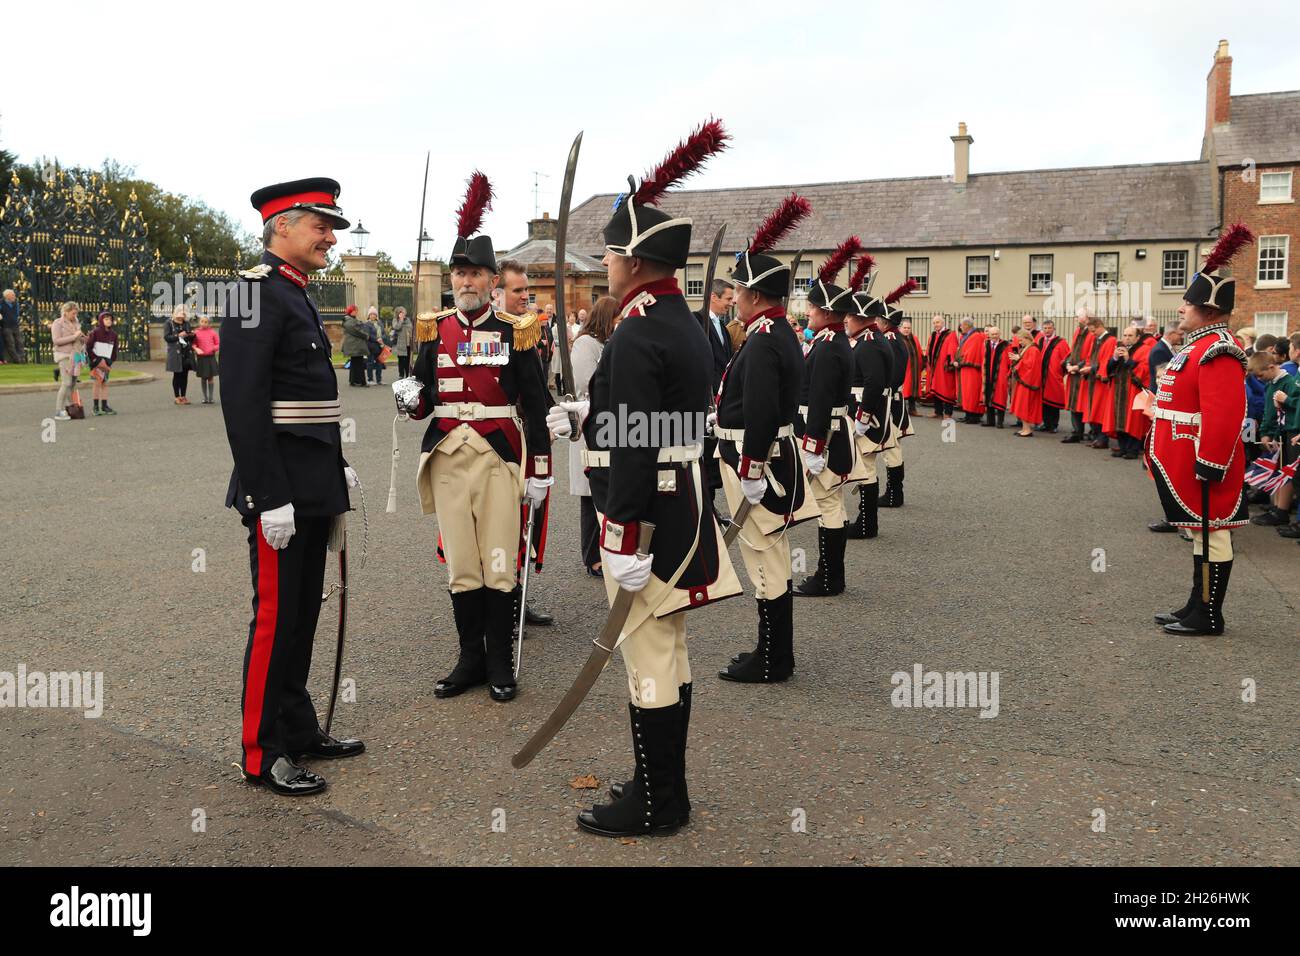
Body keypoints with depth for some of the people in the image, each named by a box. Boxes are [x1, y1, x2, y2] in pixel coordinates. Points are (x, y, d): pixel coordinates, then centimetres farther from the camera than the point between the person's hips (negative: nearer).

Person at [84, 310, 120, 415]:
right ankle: (96, 407, -2)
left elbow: (115, 350, 14)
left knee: (105, 383, 6)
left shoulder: (113, 334, 8)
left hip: (106, 362, 5)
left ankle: (104, 406, 11)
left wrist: (111, 362, 4)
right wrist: (96, 360, -10)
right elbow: (88, 347, -7)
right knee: (97, 382, -6)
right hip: (95, 361, -5)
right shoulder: (95, 332, -7)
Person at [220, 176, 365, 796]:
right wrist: (271, 499, -23)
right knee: (276, 617, 0)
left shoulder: (296, 295, 16)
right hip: (281, 491, -9)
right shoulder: (258, 293, -14)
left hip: (312, 487, 9)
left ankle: (298, 730, 28)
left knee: (302, 613, 15)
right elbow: (243, 404, -21)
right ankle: (264, 755, 12)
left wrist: (337, 468, 20)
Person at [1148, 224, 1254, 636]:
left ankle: (1209, 617, 7)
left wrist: (1210, 463, -25)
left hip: (1203, 462, -10)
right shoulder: (1200, 346, 15)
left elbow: (1224, 416, -24)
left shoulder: (1217, 351, -18)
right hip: (1184, 459, 11)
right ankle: (1197, 607, 24)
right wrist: (1160, 448, 23)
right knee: (1202, 531, 15)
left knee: (1210, 533, -1)